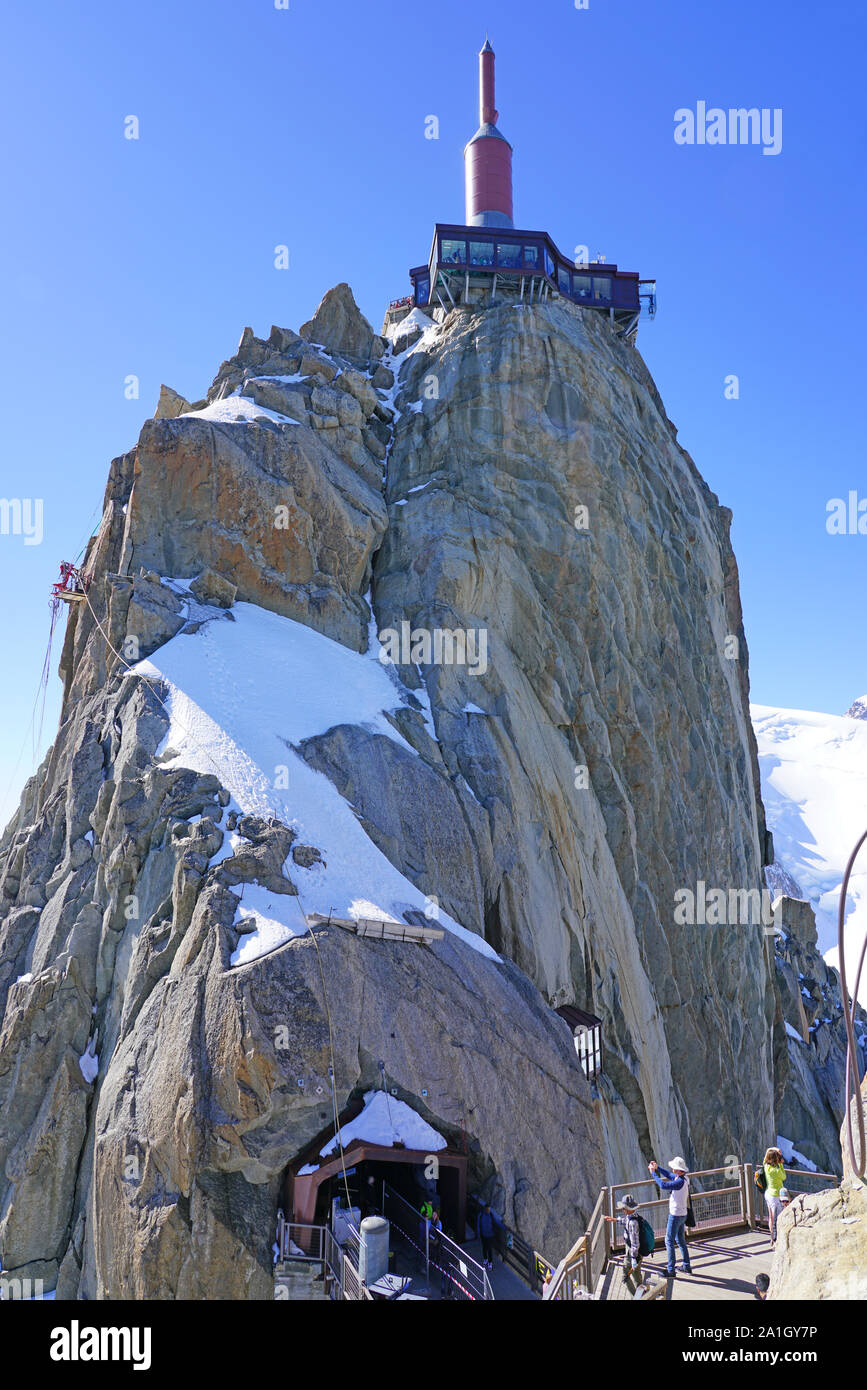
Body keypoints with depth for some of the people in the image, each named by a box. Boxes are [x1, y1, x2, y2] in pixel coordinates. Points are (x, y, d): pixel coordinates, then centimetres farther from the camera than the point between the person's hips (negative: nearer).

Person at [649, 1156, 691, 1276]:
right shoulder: (684, 1178, 2)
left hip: (675, 1215, -9)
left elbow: (663, 1185, -32)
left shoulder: (681, 1182, -27)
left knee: (669, 1241, -1)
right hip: (682, 1214, 9)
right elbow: (669, 1175, 18)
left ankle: (671, 1271, 3)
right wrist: (657, 1168, 9)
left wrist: (653, 1173, -22)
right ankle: (687, 1266, 29)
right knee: (680, 1240, 21)